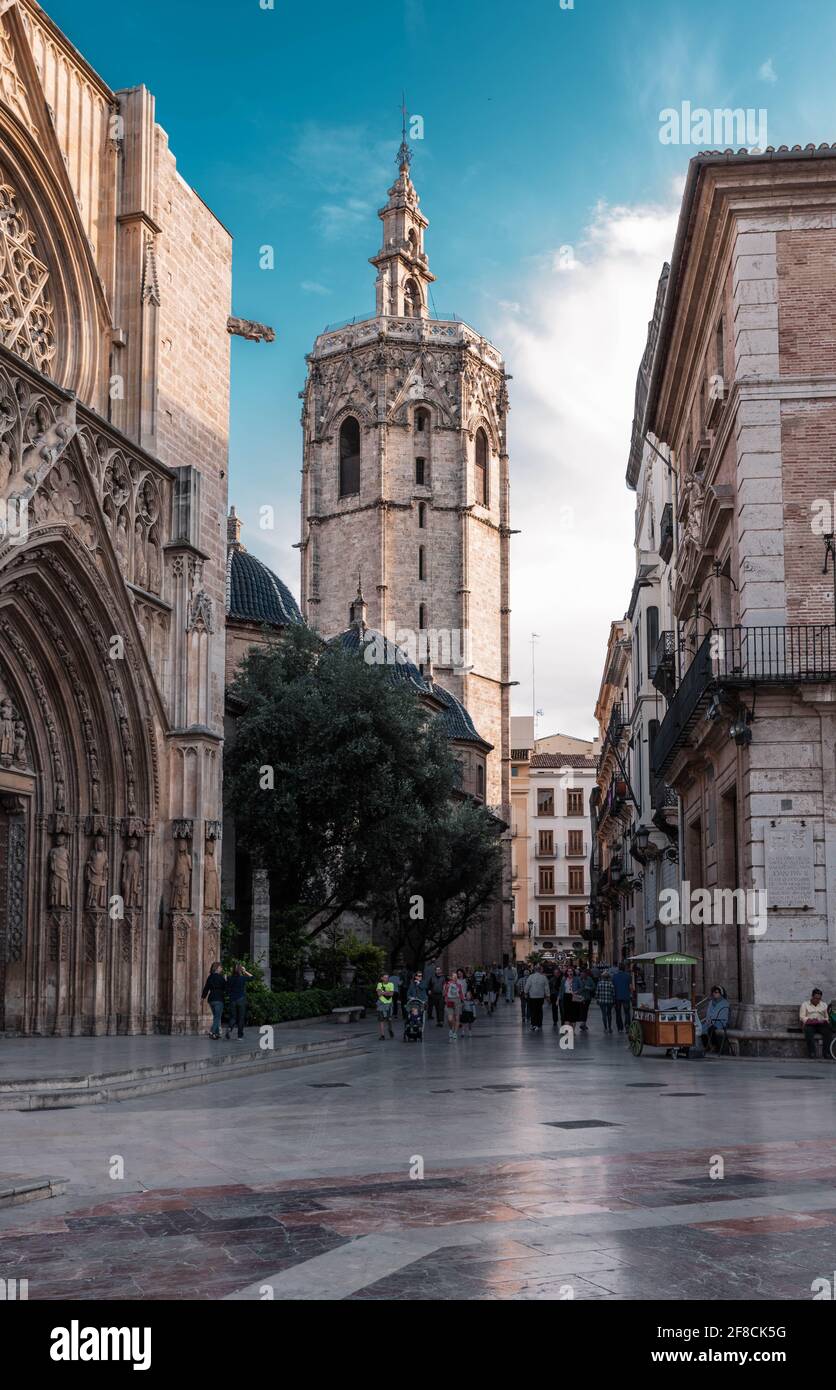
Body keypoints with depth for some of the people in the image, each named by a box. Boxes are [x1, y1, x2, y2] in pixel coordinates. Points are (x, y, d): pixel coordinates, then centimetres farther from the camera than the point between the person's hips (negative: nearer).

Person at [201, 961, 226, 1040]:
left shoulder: (210, 977, 7)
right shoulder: (220, 977, -10)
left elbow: (206, 988, 9)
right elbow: (225, 988, -6)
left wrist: (203, 997, 16)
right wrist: (225, 980, 7)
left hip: (211, 999, 6)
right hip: (218, 999, -6)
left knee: (215, 1016, 16)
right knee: (217, 1017, -2)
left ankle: (217, 1033, 15)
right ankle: (212, 1032, -16)